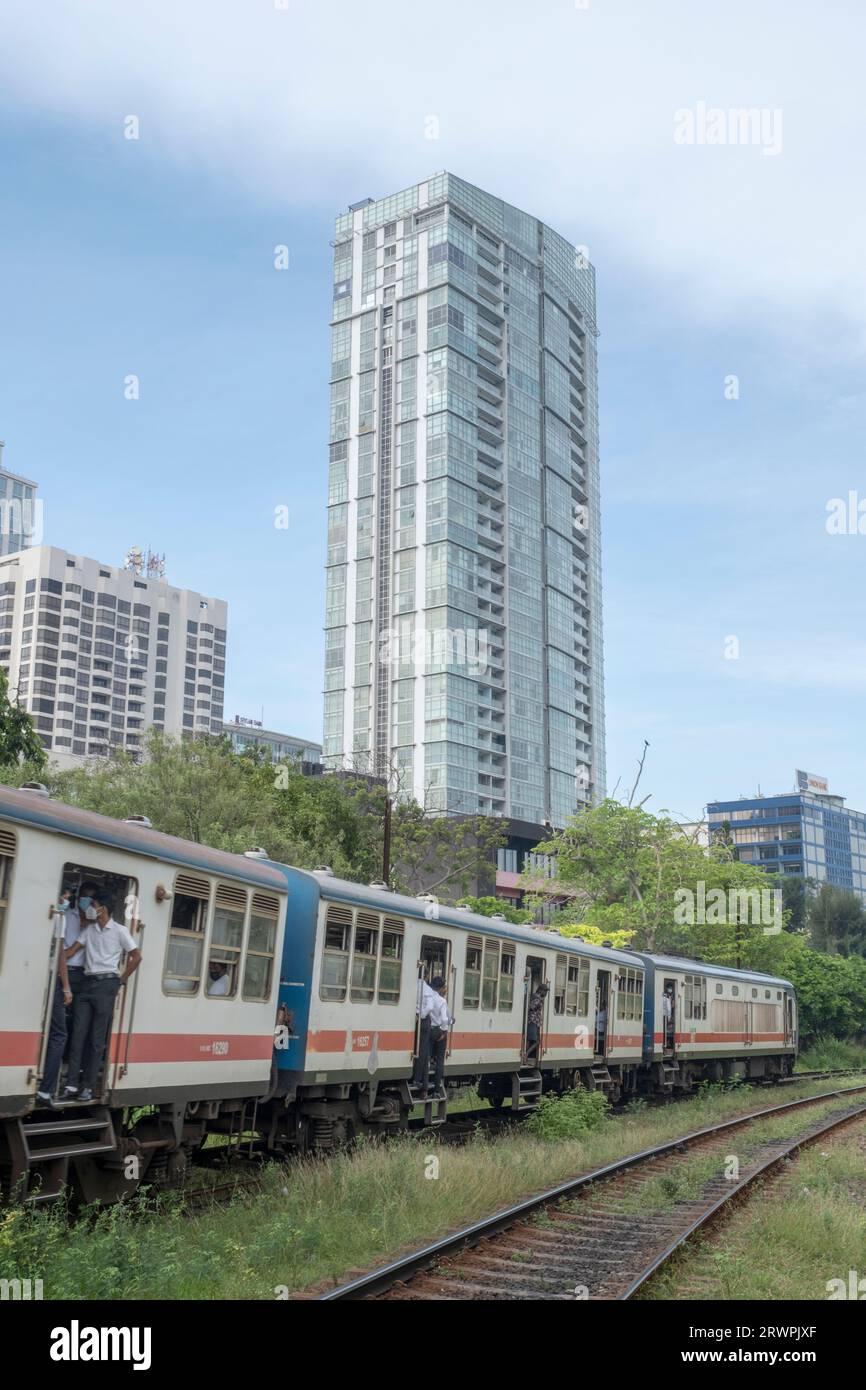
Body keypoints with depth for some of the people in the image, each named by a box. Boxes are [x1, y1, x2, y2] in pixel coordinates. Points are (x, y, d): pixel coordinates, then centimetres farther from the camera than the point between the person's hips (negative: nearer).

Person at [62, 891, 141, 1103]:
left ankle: (88, 1087, 3)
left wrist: (121, 980, -1)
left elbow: (136, 956, -1)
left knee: (97, 1039, -2)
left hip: (106, 984, -5)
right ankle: (72, 1085, 2)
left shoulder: (120, 930, -1)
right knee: (78, 1034, 0)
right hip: (88, 982, 5)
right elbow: (72, 950, 9)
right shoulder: (89, 929, 14)